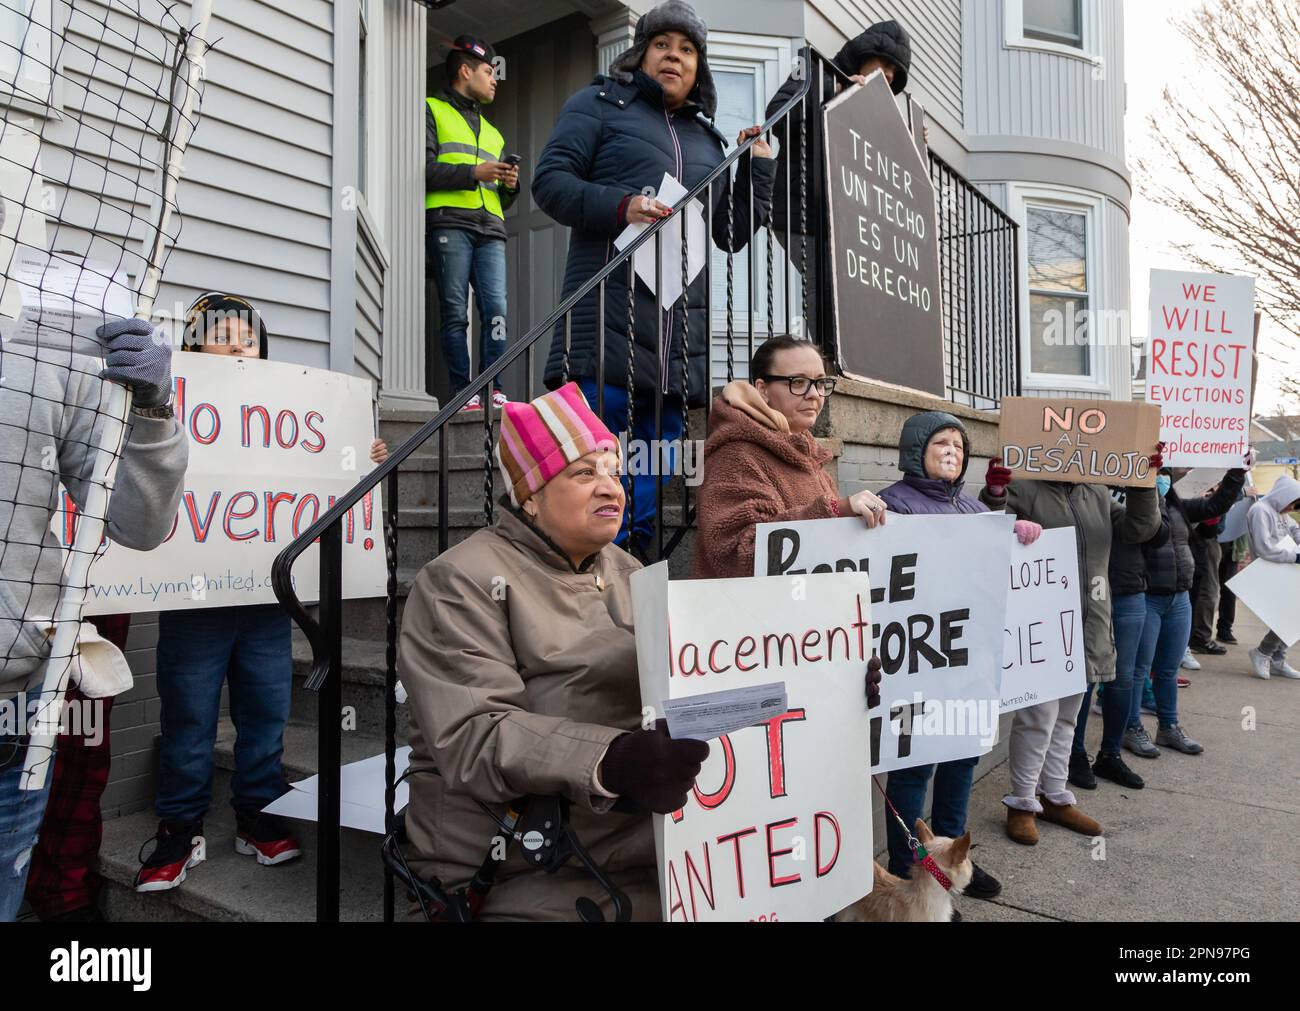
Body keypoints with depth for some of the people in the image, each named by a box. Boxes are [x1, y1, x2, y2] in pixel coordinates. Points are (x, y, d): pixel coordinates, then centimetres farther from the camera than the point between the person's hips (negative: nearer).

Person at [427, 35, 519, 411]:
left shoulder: (492, 132, 33)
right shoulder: (432, 111, 13)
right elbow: (424, 170, -3)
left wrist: (509, 185, 9)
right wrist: (473, 173, -8)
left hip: (490, 229, 5)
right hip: (449, 223, -5)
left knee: (496, 309, -11)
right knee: (455, 312, -9)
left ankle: (494, 390, -12)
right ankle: (464, 393, -10)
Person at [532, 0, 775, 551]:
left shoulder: (708, 138, 27)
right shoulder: (600, 104, 14)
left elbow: (733, 233, 27)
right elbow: (549, 179, 1)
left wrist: (758, 168, 14)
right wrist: (620, 207, -14)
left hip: (680, 339, 5)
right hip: (607, 325, -5)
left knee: (647, 501, 5)